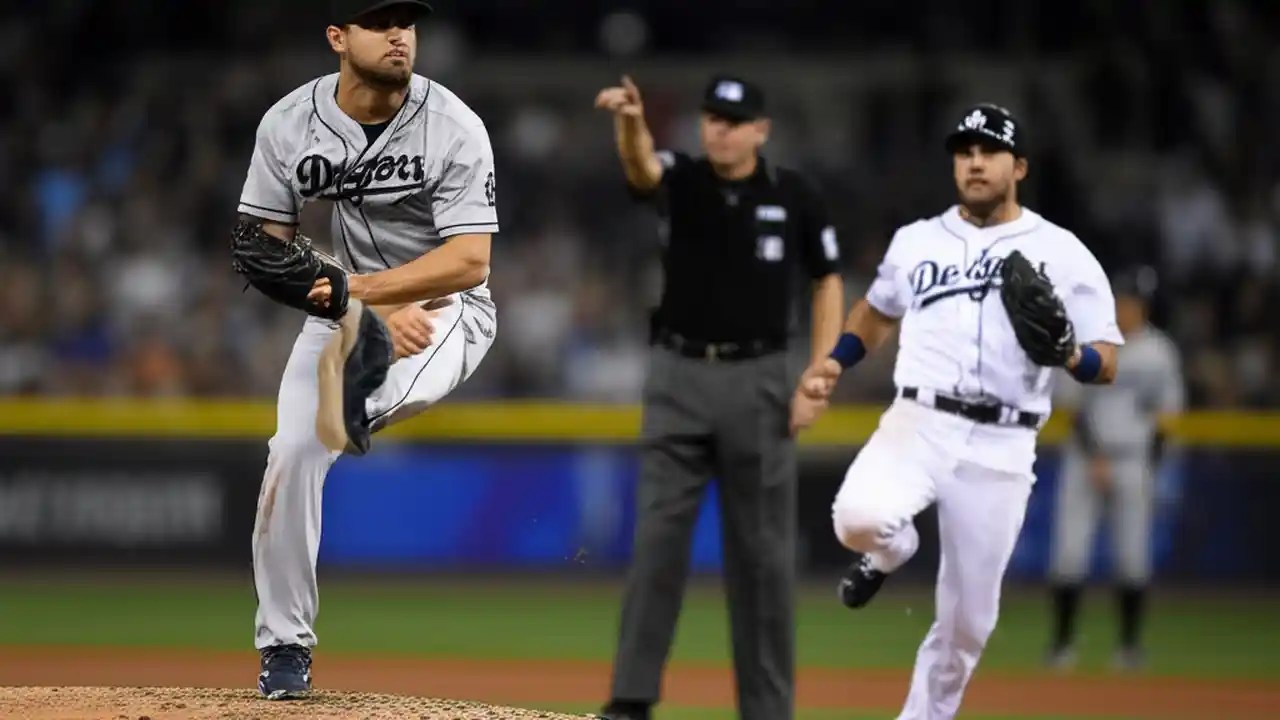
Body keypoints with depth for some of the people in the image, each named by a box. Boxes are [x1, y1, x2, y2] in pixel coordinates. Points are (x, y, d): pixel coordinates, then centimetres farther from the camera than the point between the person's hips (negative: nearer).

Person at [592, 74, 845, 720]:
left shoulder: (793, 196, 0)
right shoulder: (679, 179, -2)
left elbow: (828, 282, 7)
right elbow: (640, 164, -25)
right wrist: (630, 121, -49)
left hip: (758, 380, 0)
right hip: (679, 377, 0)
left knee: (762, 550, 3)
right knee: (657, 538, -4)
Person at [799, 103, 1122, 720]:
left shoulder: (1062, 253, 3)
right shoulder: (916, 241, 11)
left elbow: (1107, 364, 2)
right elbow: (877, 311, 29)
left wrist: (1068, 355, -21)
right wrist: (832, 364, 13)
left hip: (1001, 450, -1)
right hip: (917, 425, 1)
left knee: (967, 617, 3)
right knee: (859, 517, -30)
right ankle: (890, 549, 8)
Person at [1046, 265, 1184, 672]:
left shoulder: (1159, 352, 4)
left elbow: (1166, 415, 6)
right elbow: (1074, 407, -2)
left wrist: (1151, 471, -2)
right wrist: (1094, 459, -12)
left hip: (1134, 464, 1)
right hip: (1085, 460, -1)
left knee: (1132, 555, 0)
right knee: (1069, 551, -5)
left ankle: (1130, 644, 8)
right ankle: (1062, 642, 1)